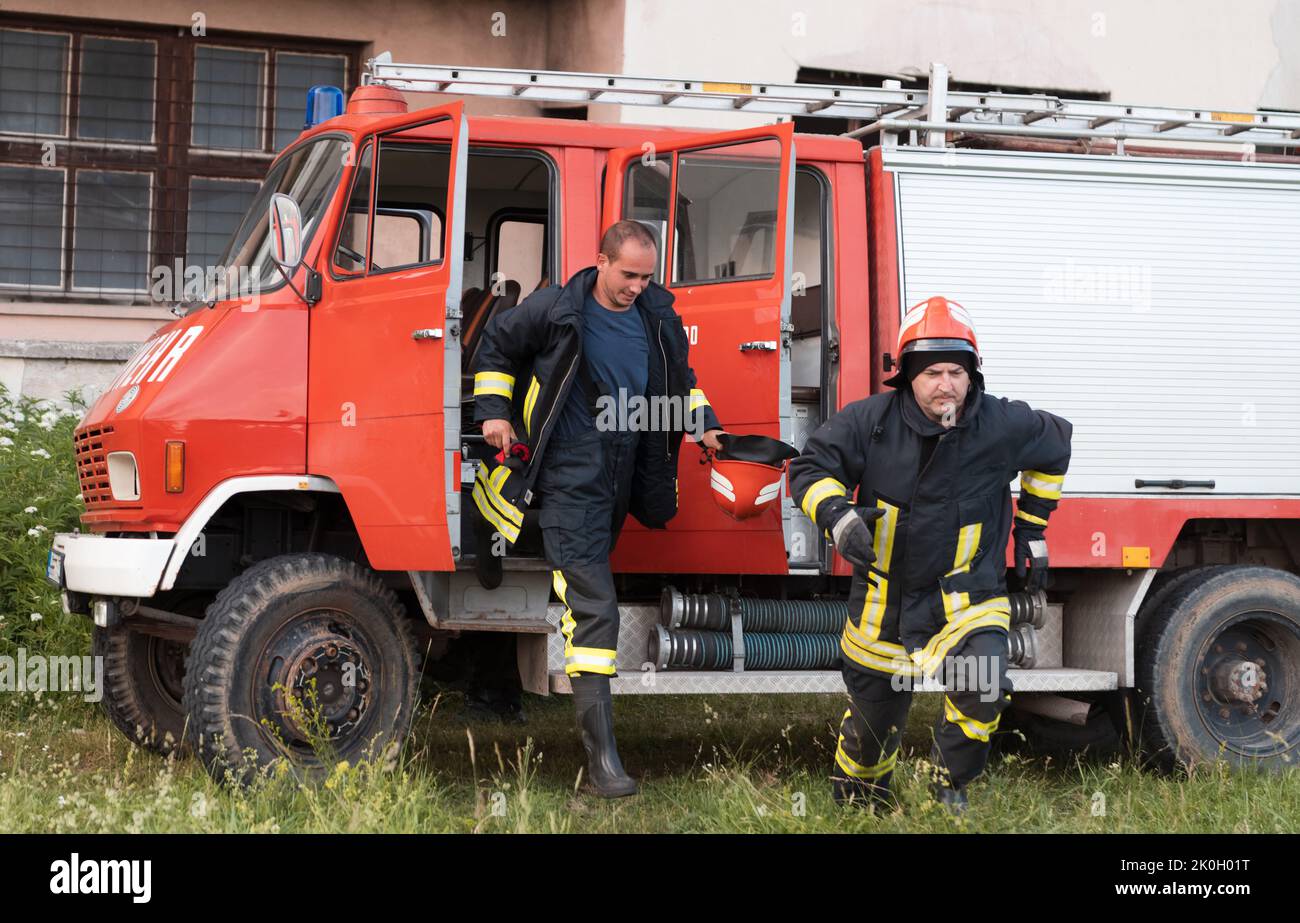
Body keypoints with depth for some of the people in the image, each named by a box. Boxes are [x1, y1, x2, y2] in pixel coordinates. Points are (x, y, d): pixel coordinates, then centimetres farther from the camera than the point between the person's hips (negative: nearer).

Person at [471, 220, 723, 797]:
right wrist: (493, 411, 1)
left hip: (622, 481, 6)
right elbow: (497, 346, 7)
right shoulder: (554, 310, -9)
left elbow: (681, 376, 23)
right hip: (570, 482, -6)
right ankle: (600, 754, -15)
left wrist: (703, 422, 11)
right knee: (593, 607, -13)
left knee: (593, 597, 18)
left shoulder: (658, 317, 5)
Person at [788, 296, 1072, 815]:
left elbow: (1054, 447, 11)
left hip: (967, 594, -1)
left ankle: (950, 786, 2)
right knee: (873, 718, 14)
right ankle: (854, 800, 47)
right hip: (885, 594, 1)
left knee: (983, 686, -27)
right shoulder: (870, 420, -13)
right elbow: (811, 468, -6)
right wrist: (837, 514, -27)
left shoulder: (1004, 425, -10)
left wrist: (1032, 529, 14)